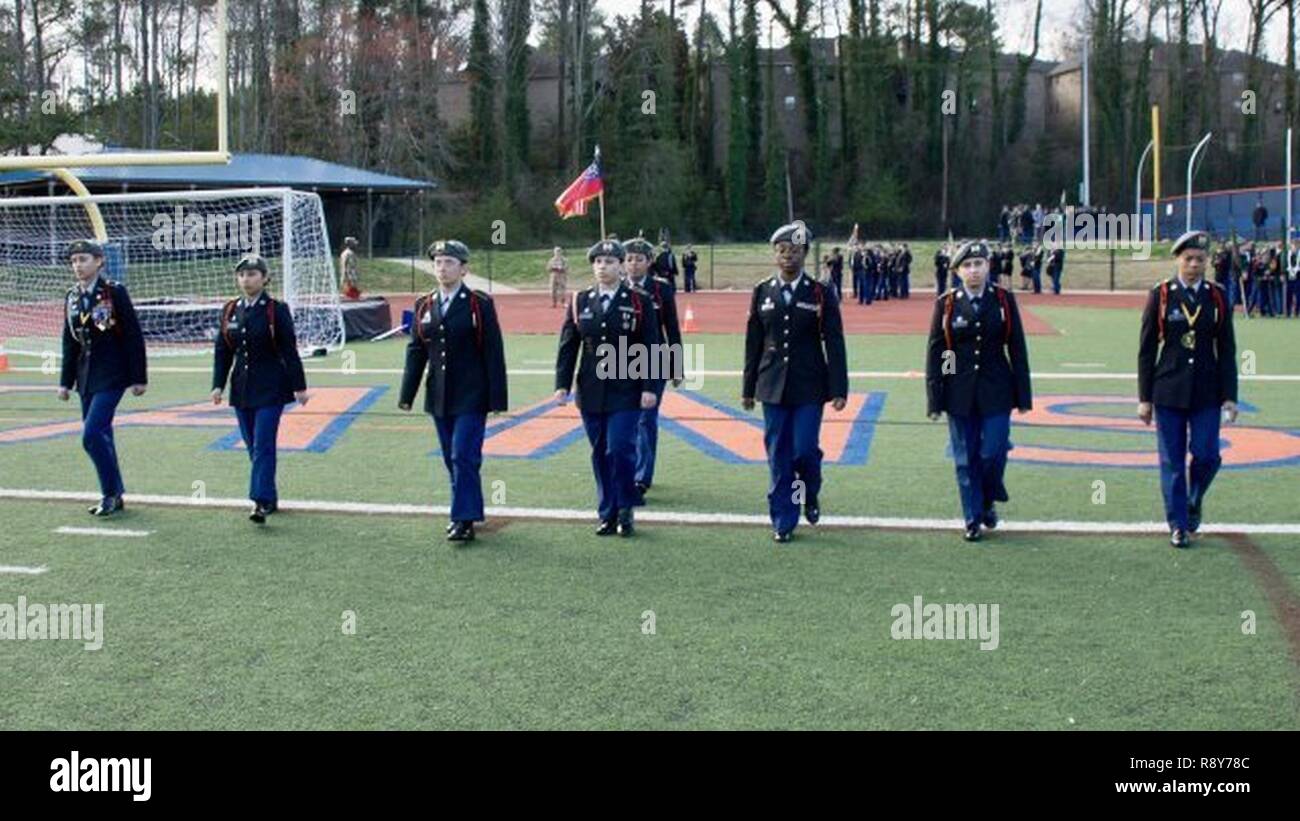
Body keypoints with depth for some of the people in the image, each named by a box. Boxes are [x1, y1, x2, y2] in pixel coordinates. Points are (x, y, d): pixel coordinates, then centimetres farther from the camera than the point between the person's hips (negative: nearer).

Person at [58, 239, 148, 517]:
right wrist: (66, 381, 15)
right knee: (100, 436, 10)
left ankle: (112, 492, -1)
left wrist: (139, 377, -10)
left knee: (92, 435, -15)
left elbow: (133, 335, -8)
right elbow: (69, 341, 16)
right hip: (86, 376, 7)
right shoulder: (72, 297, 10)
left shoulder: (115, 292, -9)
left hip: (112, 376, -6)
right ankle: (114, 496, 19)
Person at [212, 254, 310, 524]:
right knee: (253, 447, 10)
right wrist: (218, 385, 3)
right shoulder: (230, 311, 8)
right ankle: (270, 498, 23)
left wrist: (299, 386, -7)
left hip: (270, 388, -5)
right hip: (242, 388, 5)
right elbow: (222, 351, 11)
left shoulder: (276, 310, -6)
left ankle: (262, 502, -15)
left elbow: (289, 350, -6)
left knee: (263, 446, -12)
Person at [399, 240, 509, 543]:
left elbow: (494, 353, -7)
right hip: (438, 398, 5)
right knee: (452, 460, 11)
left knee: (464, 457, -10)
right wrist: (407, 395, 6)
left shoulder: (480, 304, -5)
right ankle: (465, 513, 23)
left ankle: (464, 519, -5)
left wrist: (497, 399, -11)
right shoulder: (424, 305, 8)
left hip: (471, 398, -5)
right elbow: (416, 352, 11)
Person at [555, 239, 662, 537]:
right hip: (591, 392, 3)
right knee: (600, 454, 7)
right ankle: (607, 515, 16)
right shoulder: (579, 301, 6)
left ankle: (625, 510, 9)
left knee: (620, 450, -10)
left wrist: (650, 387, -9)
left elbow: (650, 348, -3)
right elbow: (568, 346, 7)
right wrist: (562, 384, -1)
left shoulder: (640, 302, -2)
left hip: (626, 392, -3)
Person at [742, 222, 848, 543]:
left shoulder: (821, 294, -2)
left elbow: (834, 345, -3)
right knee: (779, 457, 4)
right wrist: (748, 388, 8)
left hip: (809, 387, -2)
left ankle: (810, 495, 25)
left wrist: (839, 389, -9)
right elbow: (753, 344, 8)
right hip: (773, 387, 2)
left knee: (805, 450, -6)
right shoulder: (762, 293, 5)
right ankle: (783, 521, 13)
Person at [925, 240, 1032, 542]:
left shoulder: (1004, 300, 0)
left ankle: (988, 502, 26)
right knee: (966, 459, 5)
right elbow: (934, 353, 1)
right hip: (960, 394, 0)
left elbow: (1017, 349, 2)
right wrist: (934, 401, -3)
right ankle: (973, 520, 17)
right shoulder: (946, 304, -1)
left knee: (993, 453, -3)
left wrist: (1023, 397, -1)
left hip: (996, 393, 0)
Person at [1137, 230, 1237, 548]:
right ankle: (1178, 526, 13)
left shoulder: (1217, 296, 3)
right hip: (1169, 391, -1)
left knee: (1207, 456, -1)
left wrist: (1229, 397, -1)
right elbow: (1146, 350, 0)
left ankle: (1195, 501, 29)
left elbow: (1227, 351, 5)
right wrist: (1145, 398, -2)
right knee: (1172, 462, 2)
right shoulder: (1160, 295, -2)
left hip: (1207, 392, 1)